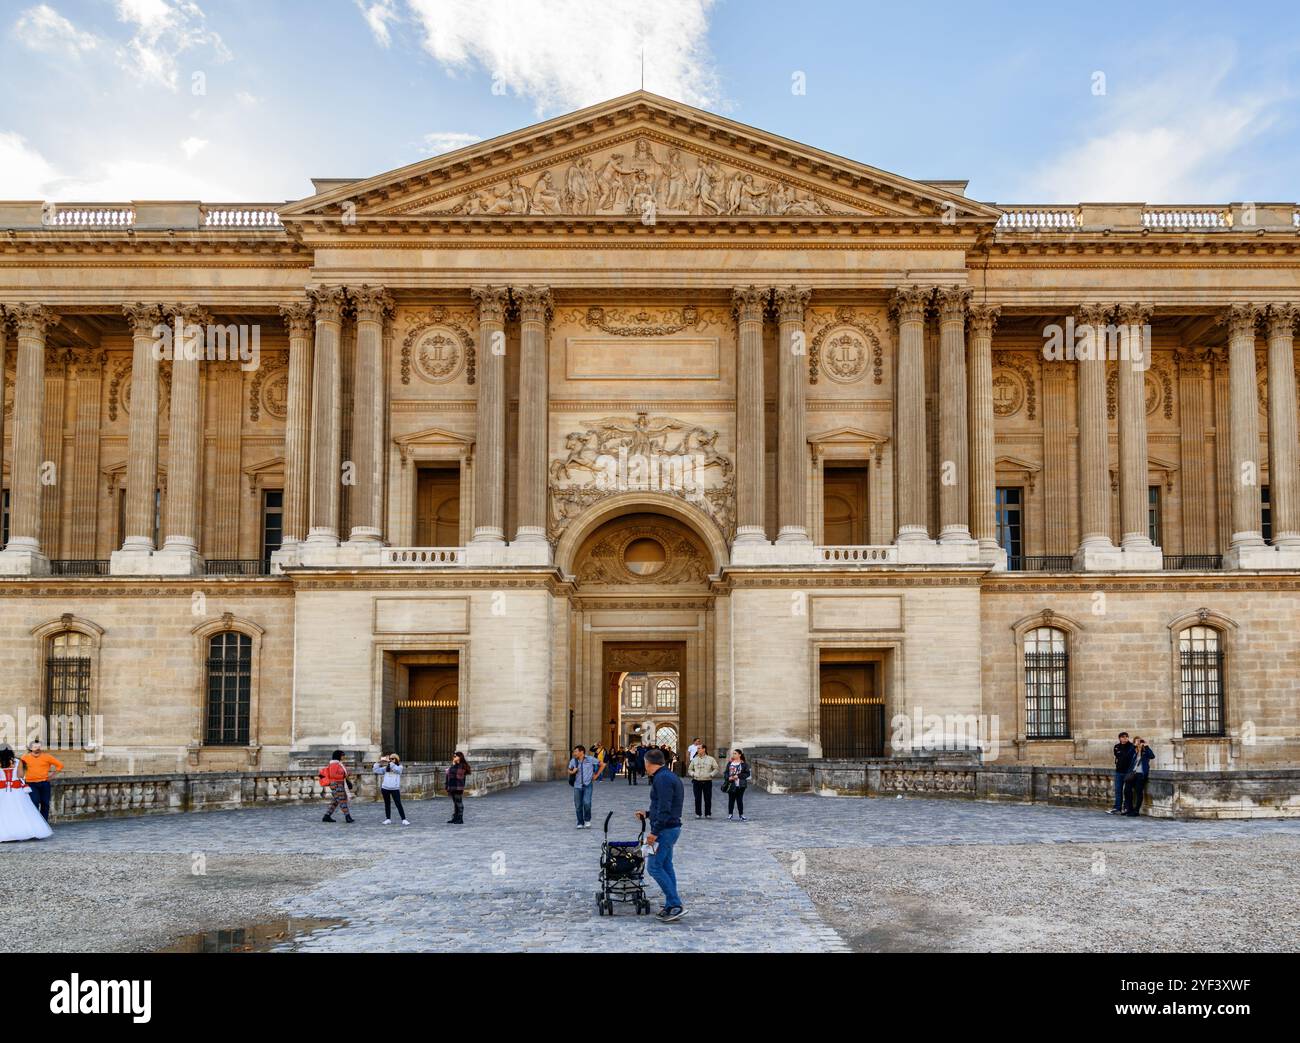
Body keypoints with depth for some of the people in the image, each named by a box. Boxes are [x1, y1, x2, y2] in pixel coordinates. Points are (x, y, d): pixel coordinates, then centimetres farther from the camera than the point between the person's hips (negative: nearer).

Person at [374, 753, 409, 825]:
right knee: (387, 804, 10)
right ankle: (388, 819, 17)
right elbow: (376, 770, 10)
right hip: (385, 788, 4)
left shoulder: (399, 767, 2)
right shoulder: (386, 768, 11)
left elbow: (395, 769, -20)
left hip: (395, 789, -4)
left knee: (398, 804, -6)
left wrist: (389, 762, -22)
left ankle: (404, 820, -5)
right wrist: (378, 762, 0)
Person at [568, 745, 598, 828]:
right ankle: (580, 823, 18)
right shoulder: (573, 761, 0)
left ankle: (587, 820, 5)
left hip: (588, 785, -3)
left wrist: (596, 775, 4)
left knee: (586, 803, -18)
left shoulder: (590, 759, -6)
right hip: (577, 786, 3)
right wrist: (572, 772, -7)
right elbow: (569, 770, 17)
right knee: (578, 806, 2)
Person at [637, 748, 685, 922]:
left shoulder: (662, 779, -17)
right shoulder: (669, 776, 15)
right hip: (671, 828, 10)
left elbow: (664, 809, -23)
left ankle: (675, 905, -11)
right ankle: (671, 907, 15)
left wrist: (655, 832, -22)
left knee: (654, 866, -8)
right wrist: (647, 814, 31)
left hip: (665, 829, -10)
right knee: (666, 866, 13)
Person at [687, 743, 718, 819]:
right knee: (697, 799, 2)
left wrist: (711, 774, -8)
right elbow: (690, 769, 17)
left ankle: (708, 814, 10)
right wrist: (693, 774, -3)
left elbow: (716, 769, 6)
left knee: (708, 799, 1)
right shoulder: (694, 759, 11)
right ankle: (697, 813, 10)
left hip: (707, 782, -2)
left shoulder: (710, 759, 4)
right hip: (697, 781, 2)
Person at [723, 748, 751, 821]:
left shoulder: (744, 764, -1)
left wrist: (738, 776, -15)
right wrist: (728, 777, -11)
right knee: (731, 800, 5)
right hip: (731, 785, 3)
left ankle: (741, 814, 11)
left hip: (740, 785, -3)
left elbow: (747, 773, -5)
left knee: (739, 800, 2)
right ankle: (730, 814, 13)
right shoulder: (730, 763, 9)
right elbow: (725, 772, 10)